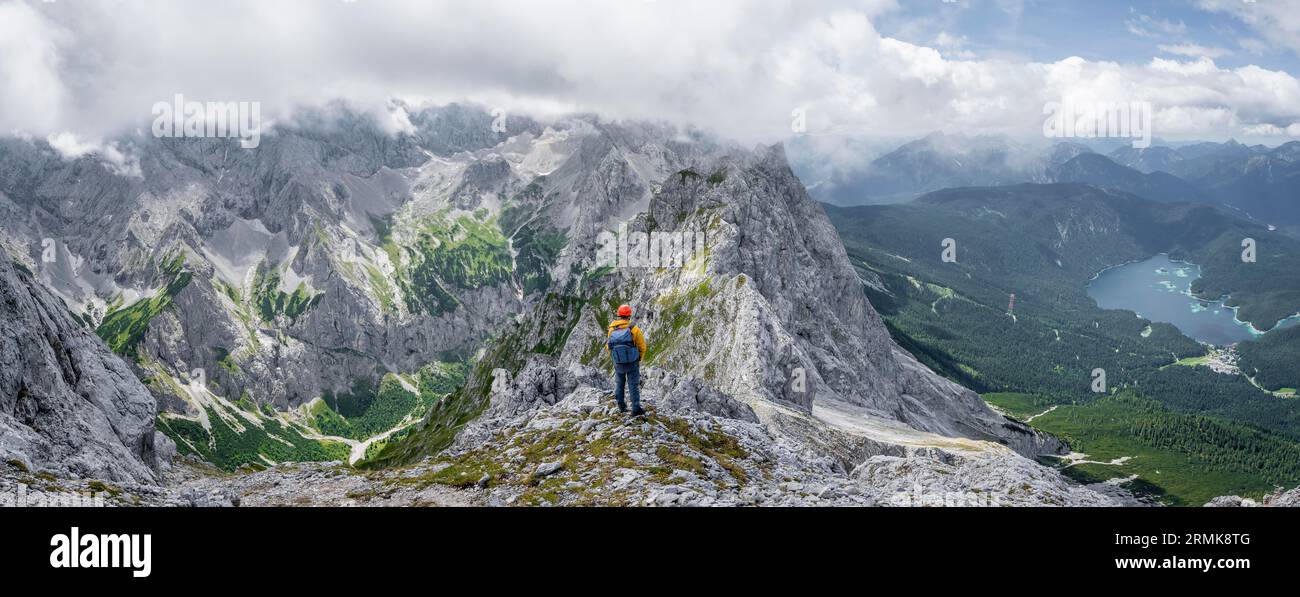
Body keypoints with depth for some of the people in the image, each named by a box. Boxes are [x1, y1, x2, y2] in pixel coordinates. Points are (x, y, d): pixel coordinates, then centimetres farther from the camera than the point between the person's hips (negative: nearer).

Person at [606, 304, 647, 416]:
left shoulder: (611, 330, -3)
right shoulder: (634, 329, -13)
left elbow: (609, 347, 7)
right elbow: (642, 347, -6)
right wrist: (638, 359, 11)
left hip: (618, 364, 3)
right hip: (632, 363, -3)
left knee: (619, 384, 21)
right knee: (634, 385, 5)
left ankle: (621, 406, 27)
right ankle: (636, 408, 0)